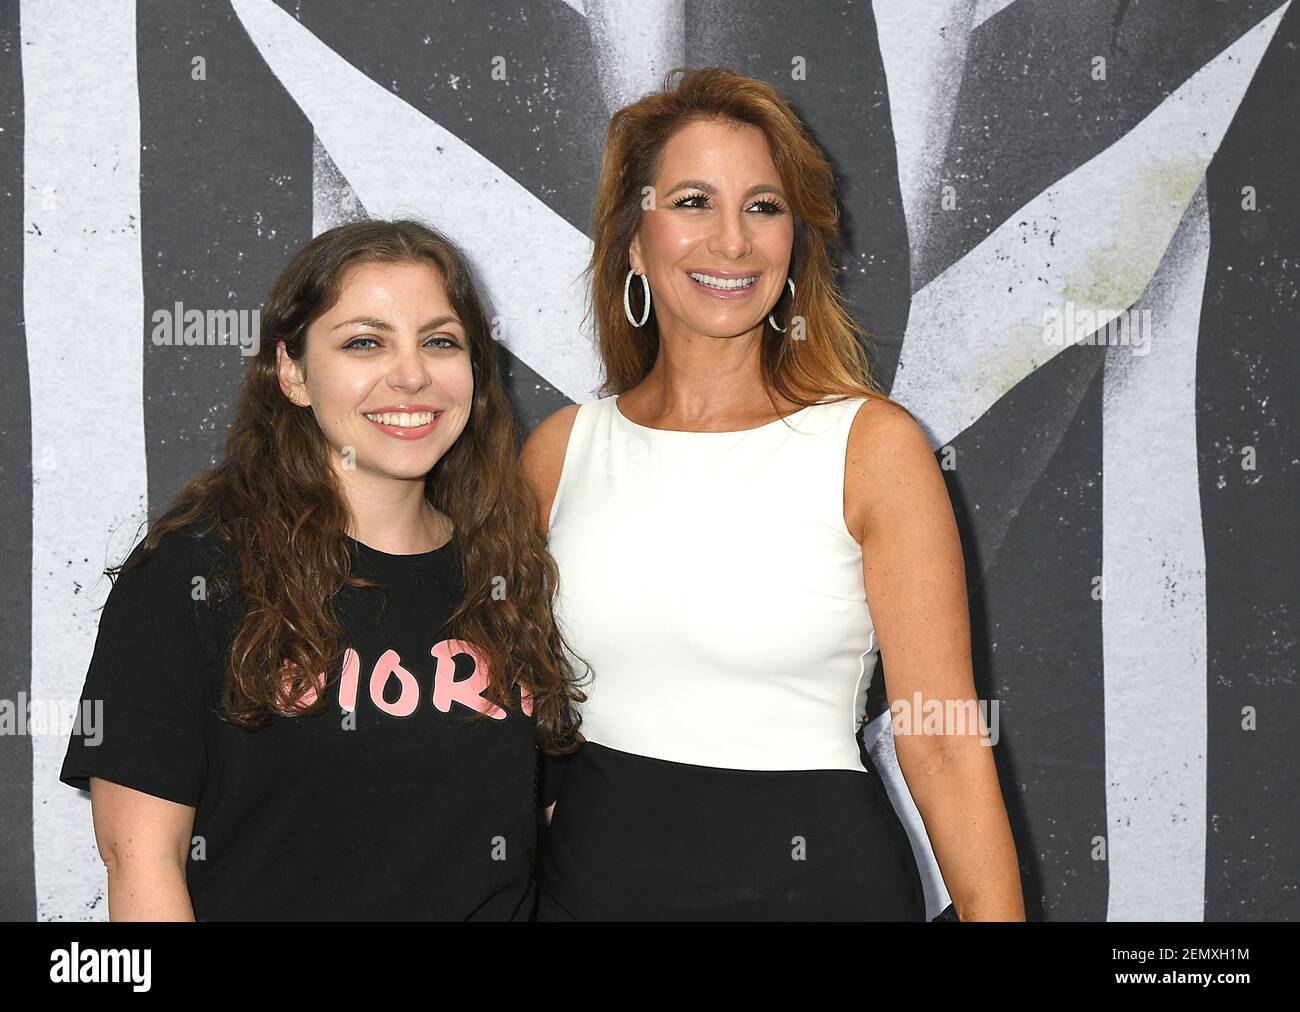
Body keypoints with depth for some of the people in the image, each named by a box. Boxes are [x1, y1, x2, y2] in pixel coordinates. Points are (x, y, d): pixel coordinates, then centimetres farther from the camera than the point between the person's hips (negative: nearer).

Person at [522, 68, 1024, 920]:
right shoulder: (561, 450, 1)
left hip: (810, 876, -3)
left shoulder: (873, 446, -9)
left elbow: (945, 746, -10)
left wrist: (995, 913, -13)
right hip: (590, 876, 3)